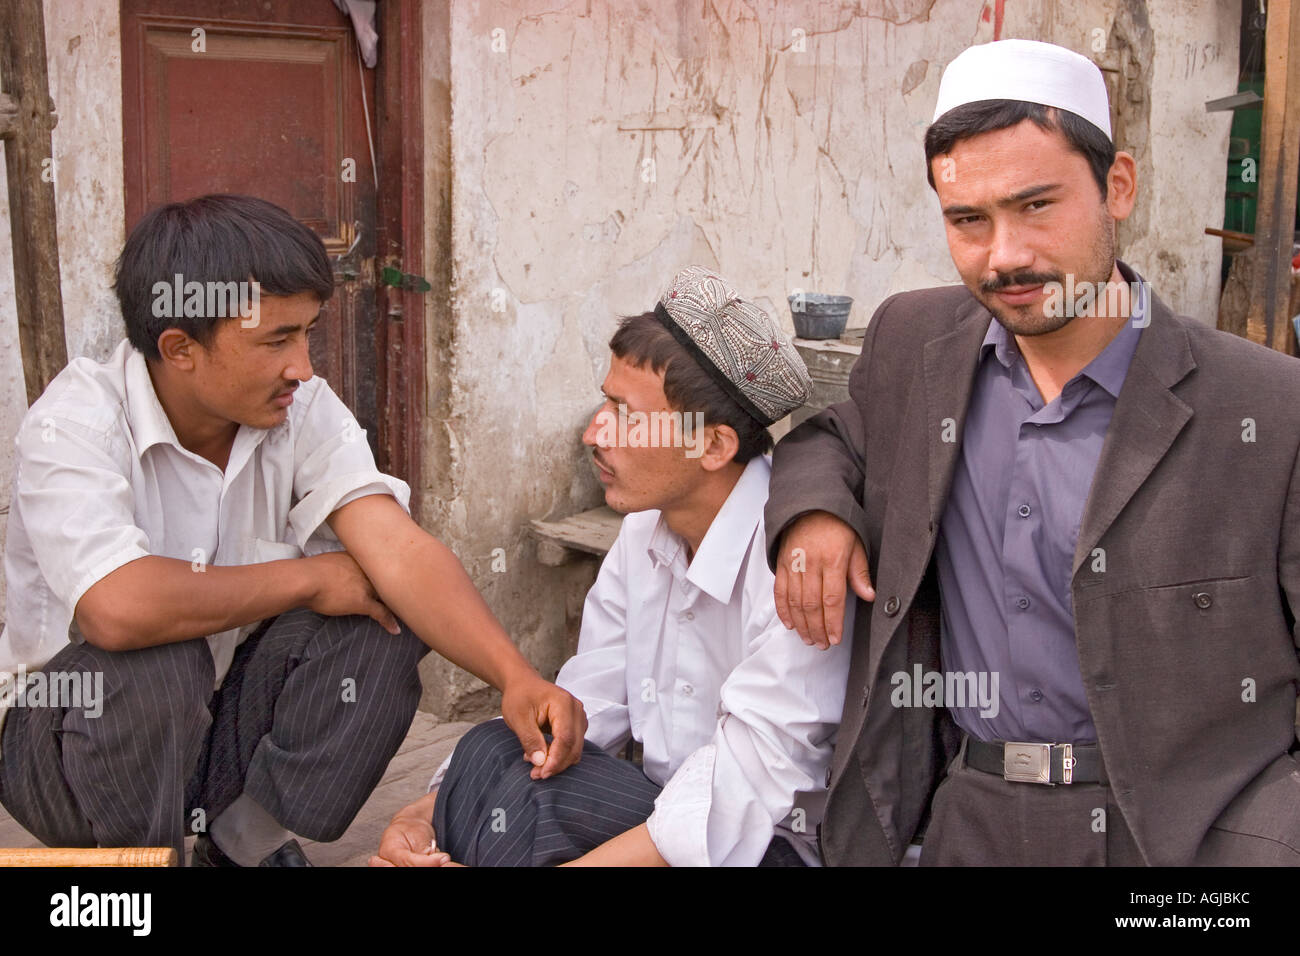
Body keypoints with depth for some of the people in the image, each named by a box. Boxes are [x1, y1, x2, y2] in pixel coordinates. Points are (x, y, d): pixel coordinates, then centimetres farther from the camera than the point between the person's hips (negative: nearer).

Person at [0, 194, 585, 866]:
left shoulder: (303, 410, -8)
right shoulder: (75, 423, -23)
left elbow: (399, 550, -21)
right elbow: (119, 608, -39)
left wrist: (516, 677, -37)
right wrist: (308, 578, -26)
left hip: (231, 721, 4)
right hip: (79, 725, -4)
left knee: (386, 612, -18)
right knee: (149, 663, -36)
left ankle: (245, 844, 1)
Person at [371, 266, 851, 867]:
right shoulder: (646, 531, 3)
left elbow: (733, 810, -28)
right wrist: (429, 812, -10)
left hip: (776, 845, -7)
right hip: (662, 814, 7)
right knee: (490, 755, -14)